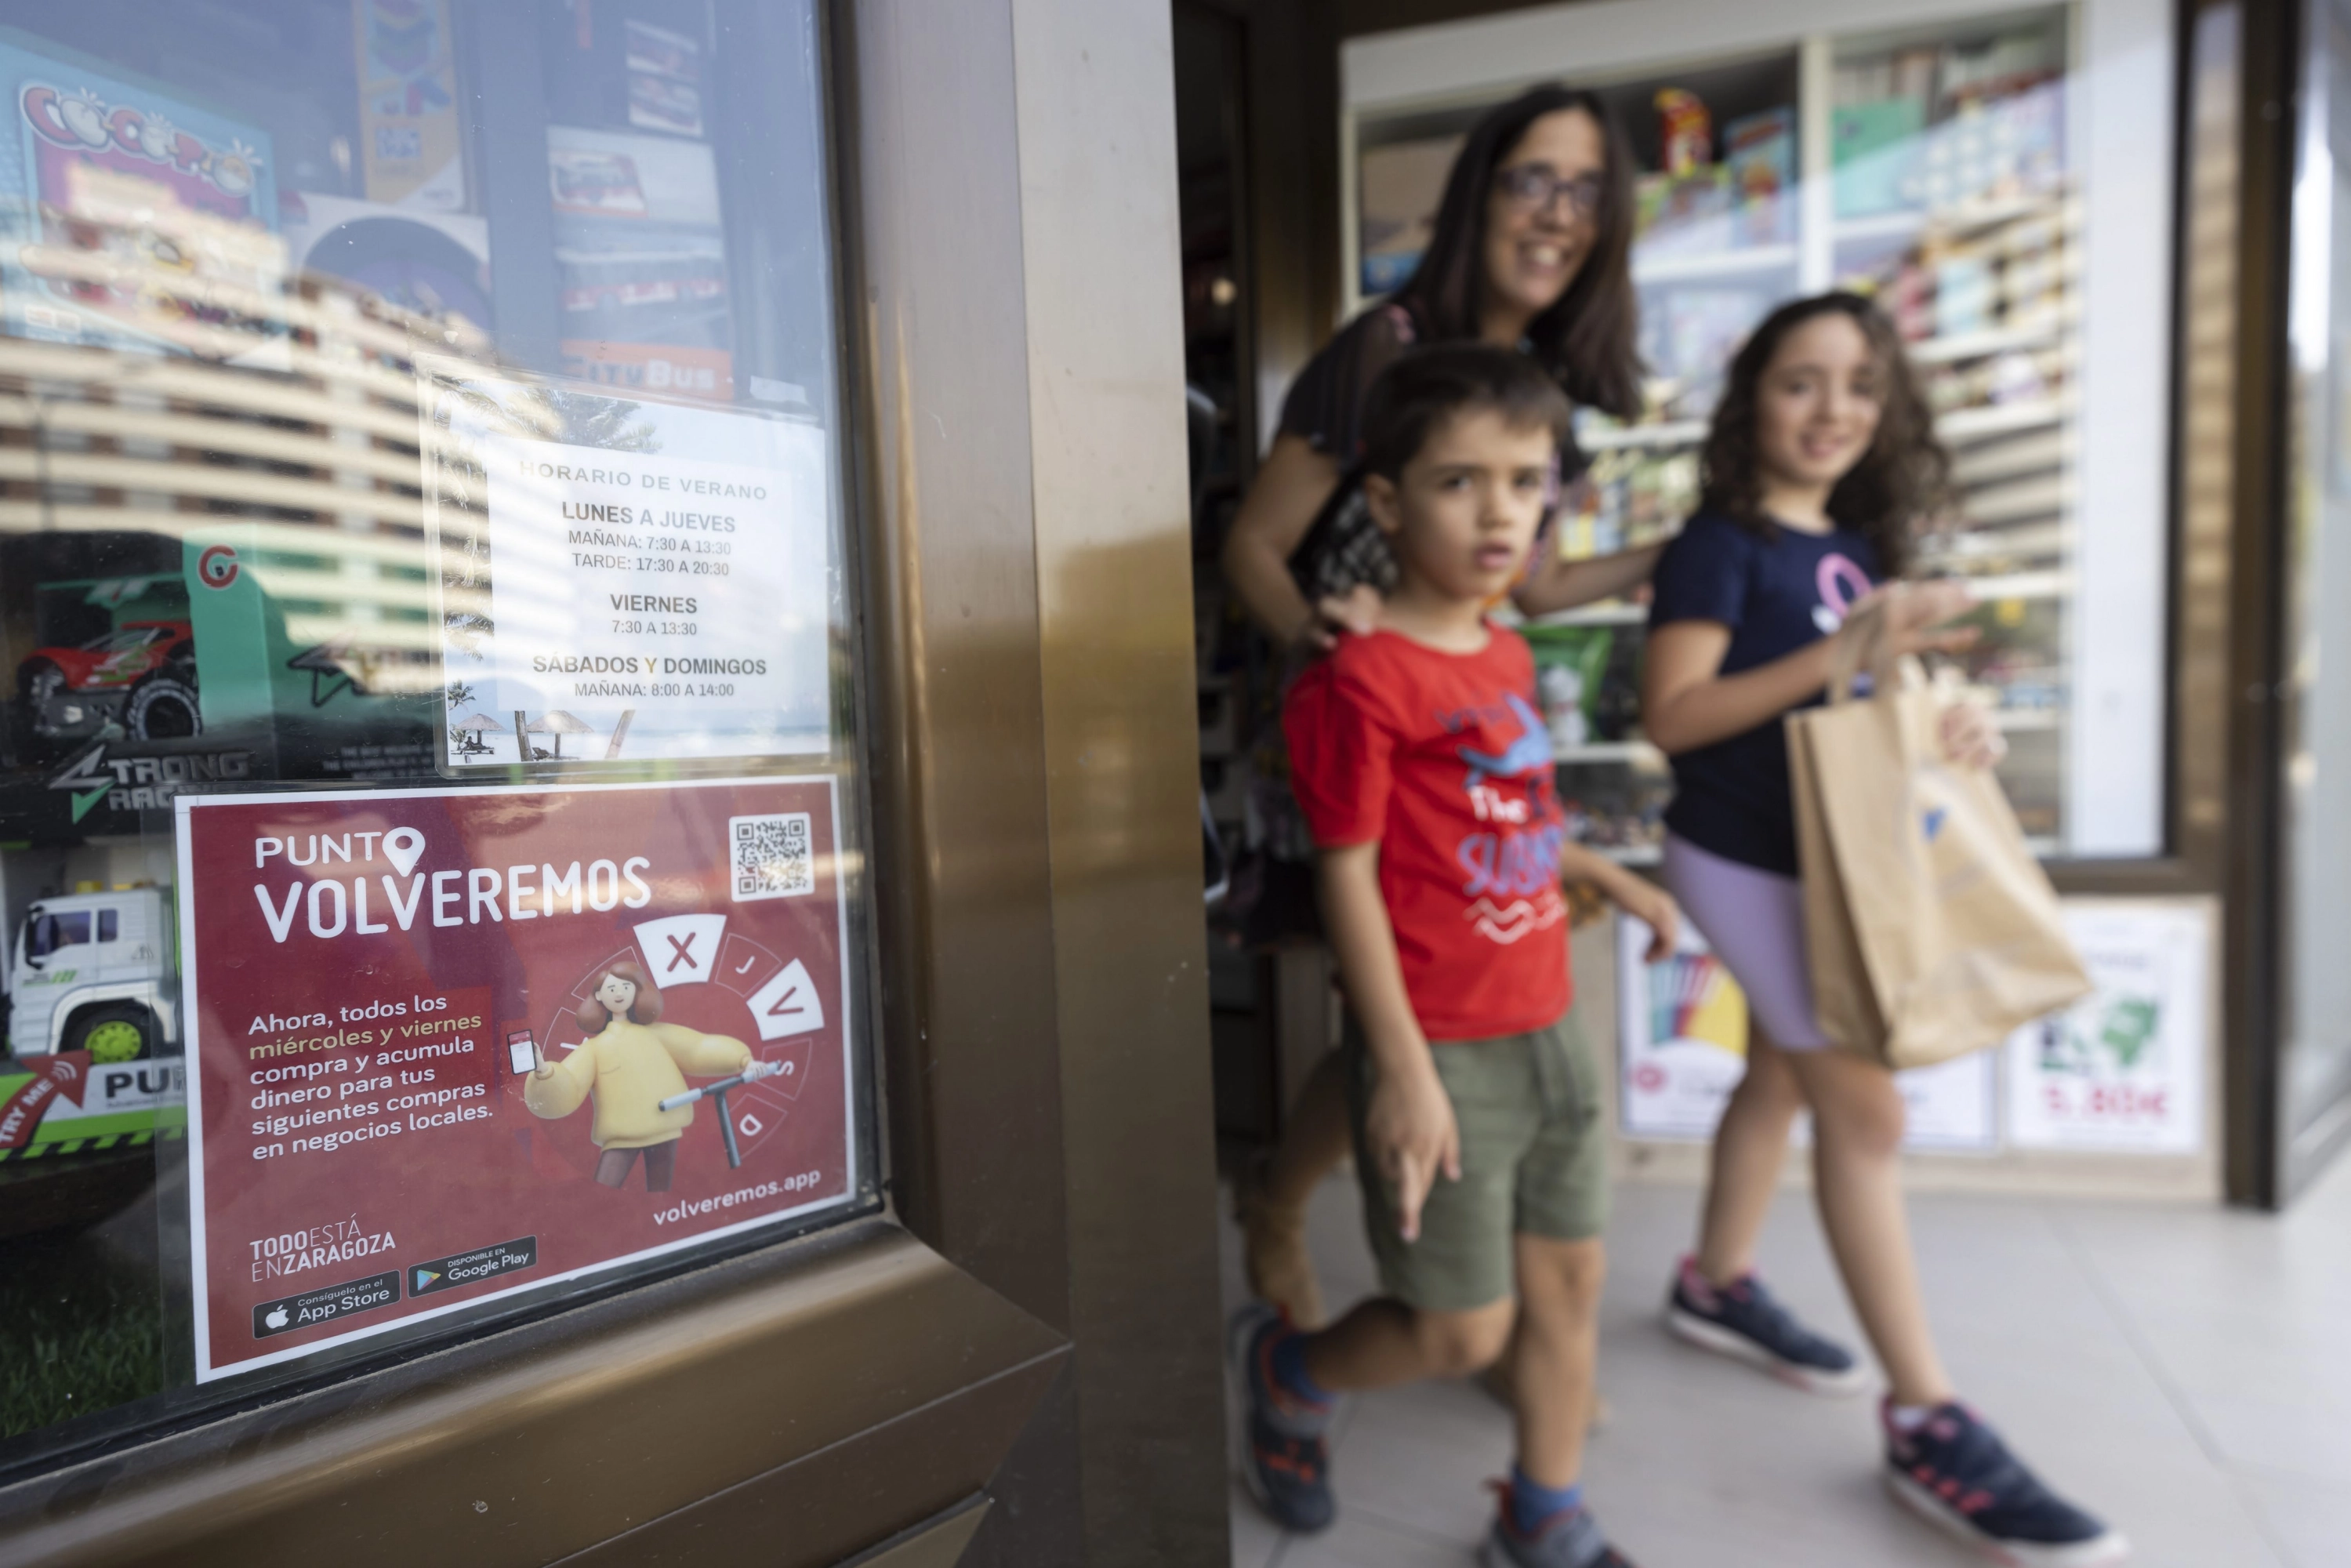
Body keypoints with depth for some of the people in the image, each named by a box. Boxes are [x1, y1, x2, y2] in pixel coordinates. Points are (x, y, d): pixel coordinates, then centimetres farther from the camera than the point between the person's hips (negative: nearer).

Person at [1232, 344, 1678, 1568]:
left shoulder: (1507, 655, 7)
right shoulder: (1363, 675, -18)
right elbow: (1347, 876, -17)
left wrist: (1616, 881, 28)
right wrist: (1404, 1070, -17)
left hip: (1542, 1030, 8)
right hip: (1438, 1049, -8)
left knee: (1570, 1280, 17)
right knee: (1462, 1328, 5)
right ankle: (1284, 1367, 36)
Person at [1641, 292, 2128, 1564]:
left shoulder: (1863, 546, 8)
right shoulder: (1720, 545, -14)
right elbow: (1671, 717, -23)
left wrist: (1960, 720, -6)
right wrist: (1842, 651, -28)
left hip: (1834, 858, 8)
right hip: (1744, 861, -8)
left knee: (1782, 1078, 18)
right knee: (1865, 1110, -6)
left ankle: (1716, 1286, 38)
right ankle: (1926, 1425, 6)